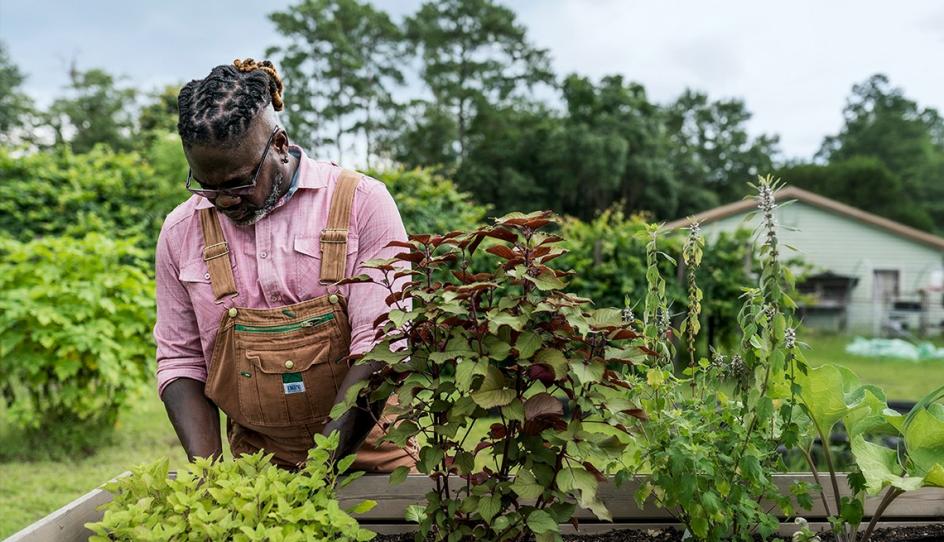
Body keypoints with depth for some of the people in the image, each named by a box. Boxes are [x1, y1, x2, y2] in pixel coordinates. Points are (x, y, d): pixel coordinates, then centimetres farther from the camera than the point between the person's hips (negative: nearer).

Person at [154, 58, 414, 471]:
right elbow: (180, 361, 9)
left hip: (368, 459, -2)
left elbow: (380, 345, -12)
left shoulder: (360, 203, -7)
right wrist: (207, 469, -5)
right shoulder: (181, 232, 3)